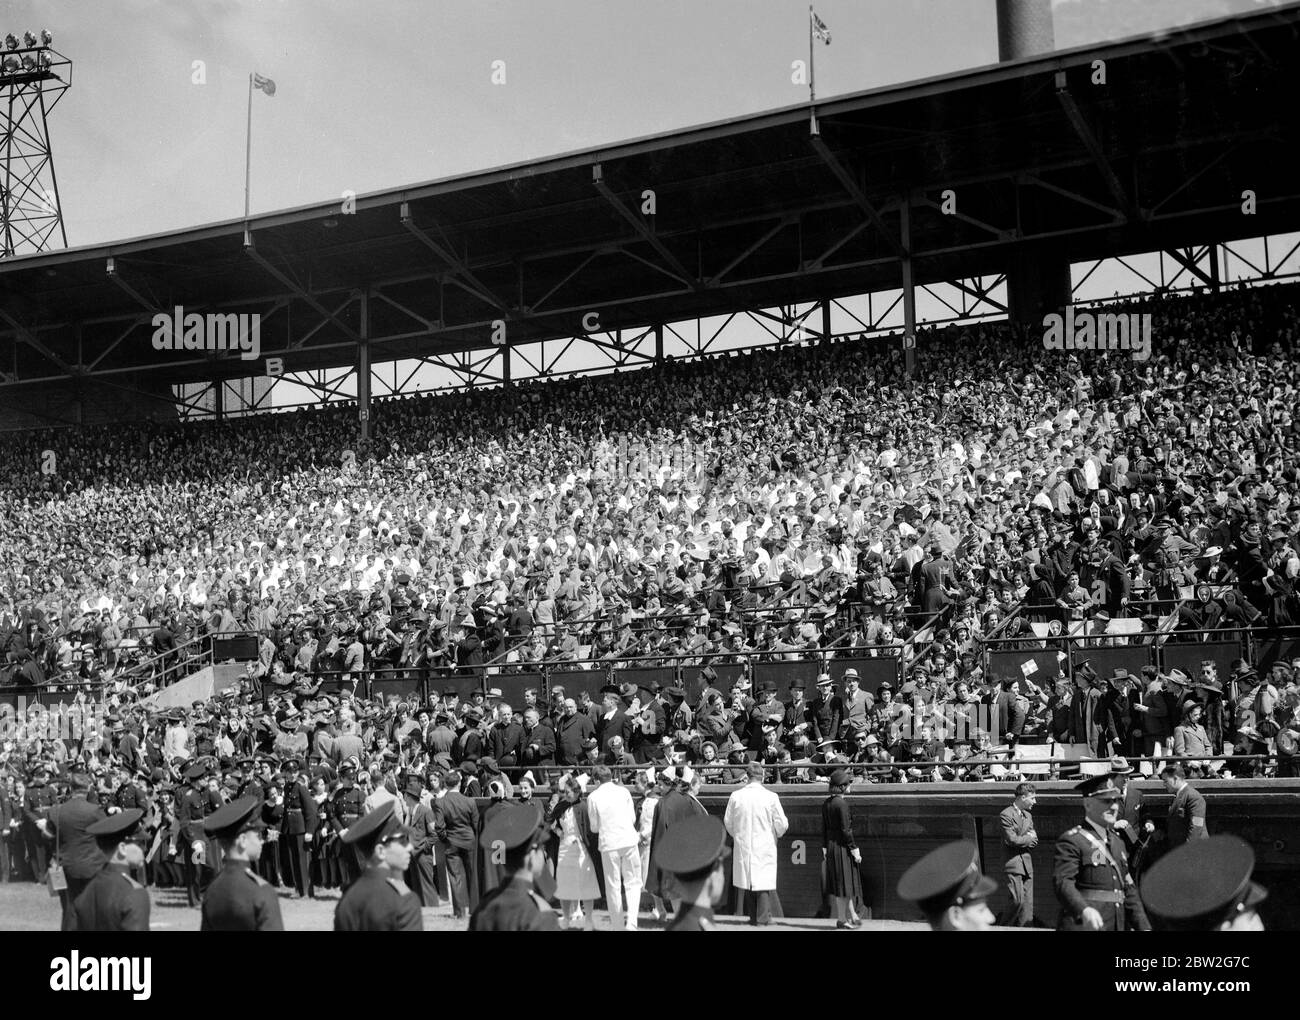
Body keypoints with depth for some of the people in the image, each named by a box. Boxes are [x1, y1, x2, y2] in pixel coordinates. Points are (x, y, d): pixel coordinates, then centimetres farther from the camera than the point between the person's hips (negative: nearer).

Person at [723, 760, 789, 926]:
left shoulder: (736, 796, -5)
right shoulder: (771, 797, -11)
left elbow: (728, 822, 4)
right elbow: (782, 824, -6)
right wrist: (776, 834, 16)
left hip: (743, 846, 2)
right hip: (765, 846, -2)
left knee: (750, 880, 12)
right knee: (765, 880, 7)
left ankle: (754, 916, 16)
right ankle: (763, 917, 5)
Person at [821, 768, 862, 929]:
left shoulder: (826, 803, 8)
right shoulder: (842, 803, -17)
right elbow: (846, 830, -18)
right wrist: (854, 849, -13)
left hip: (831, 846, 8)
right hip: (842, 846, -8)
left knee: (837, 885, 12)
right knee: (845, 884, 0)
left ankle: (851, 916, 21)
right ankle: (842, 918, 6)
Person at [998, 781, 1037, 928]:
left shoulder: (1028, 815, 17)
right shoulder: (1006, 815, -9)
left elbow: (1034, 840, 13)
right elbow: (1012, 839, -18)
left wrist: (1022, 840, -7)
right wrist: (1028, 838, -2)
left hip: (1027, 864, 7)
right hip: (1013, 863, -7)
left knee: (1028, 903, 2)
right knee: (1018, 901, -13)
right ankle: (1005, 926, 4)